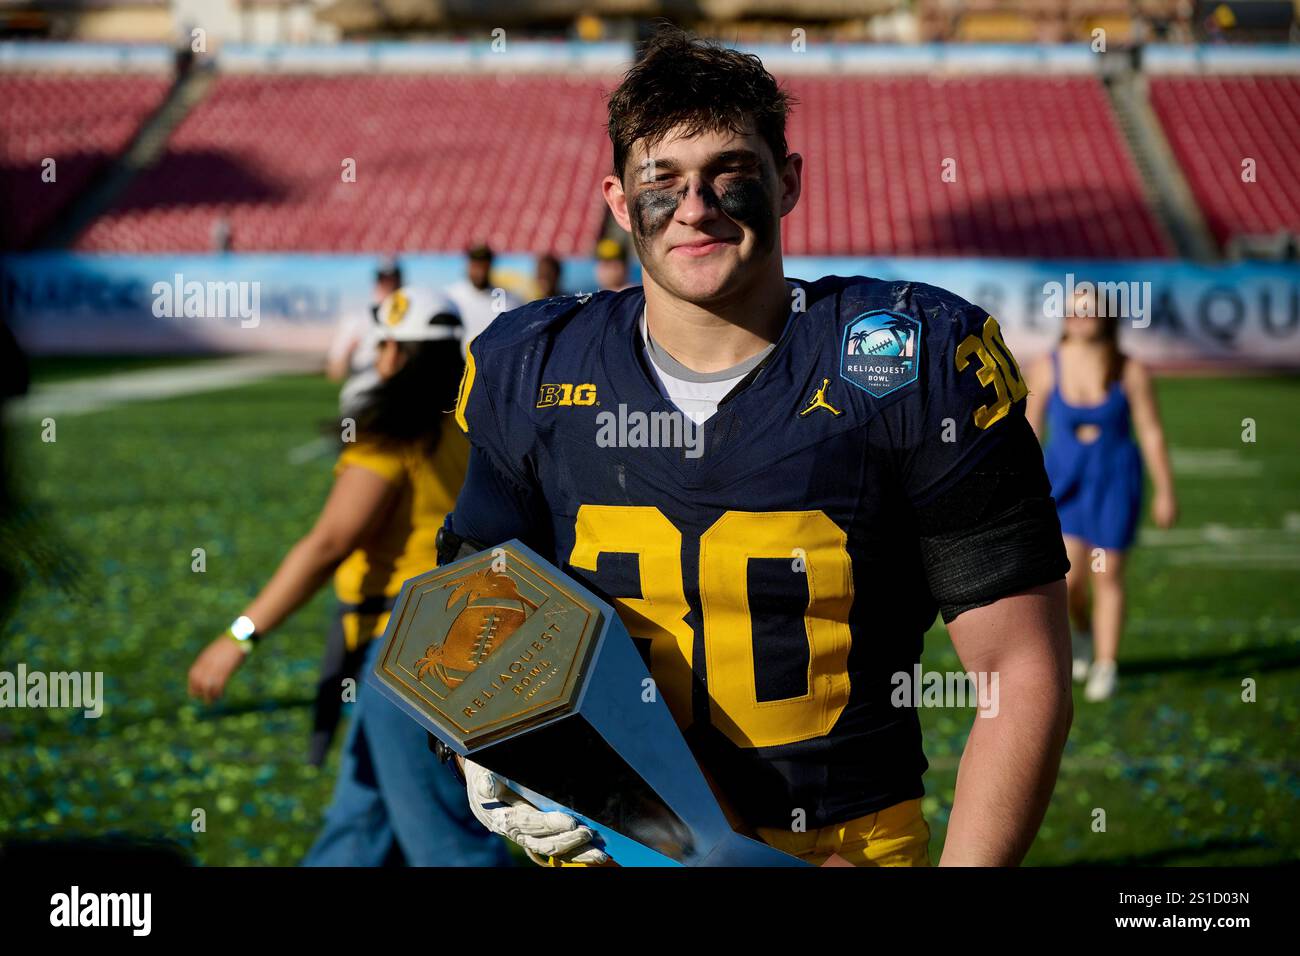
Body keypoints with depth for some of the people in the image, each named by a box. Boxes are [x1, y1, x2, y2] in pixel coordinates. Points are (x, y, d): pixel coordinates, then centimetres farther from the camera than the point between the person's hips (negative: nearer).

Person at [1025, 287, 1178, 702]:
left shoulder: (1130, 372, -9)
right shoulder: (1046, 369, -6)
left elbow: (1151, 433, -4)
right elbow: (1028, 431, 1)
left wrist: (1165, 491, -3)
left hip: (1115, 482, -1)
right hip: (1064, 481, 1)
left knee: (1108, 576, 2)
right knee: (1068, 577, -6)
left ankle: (1106, 667, 14)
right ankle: (1083, 629, 28)